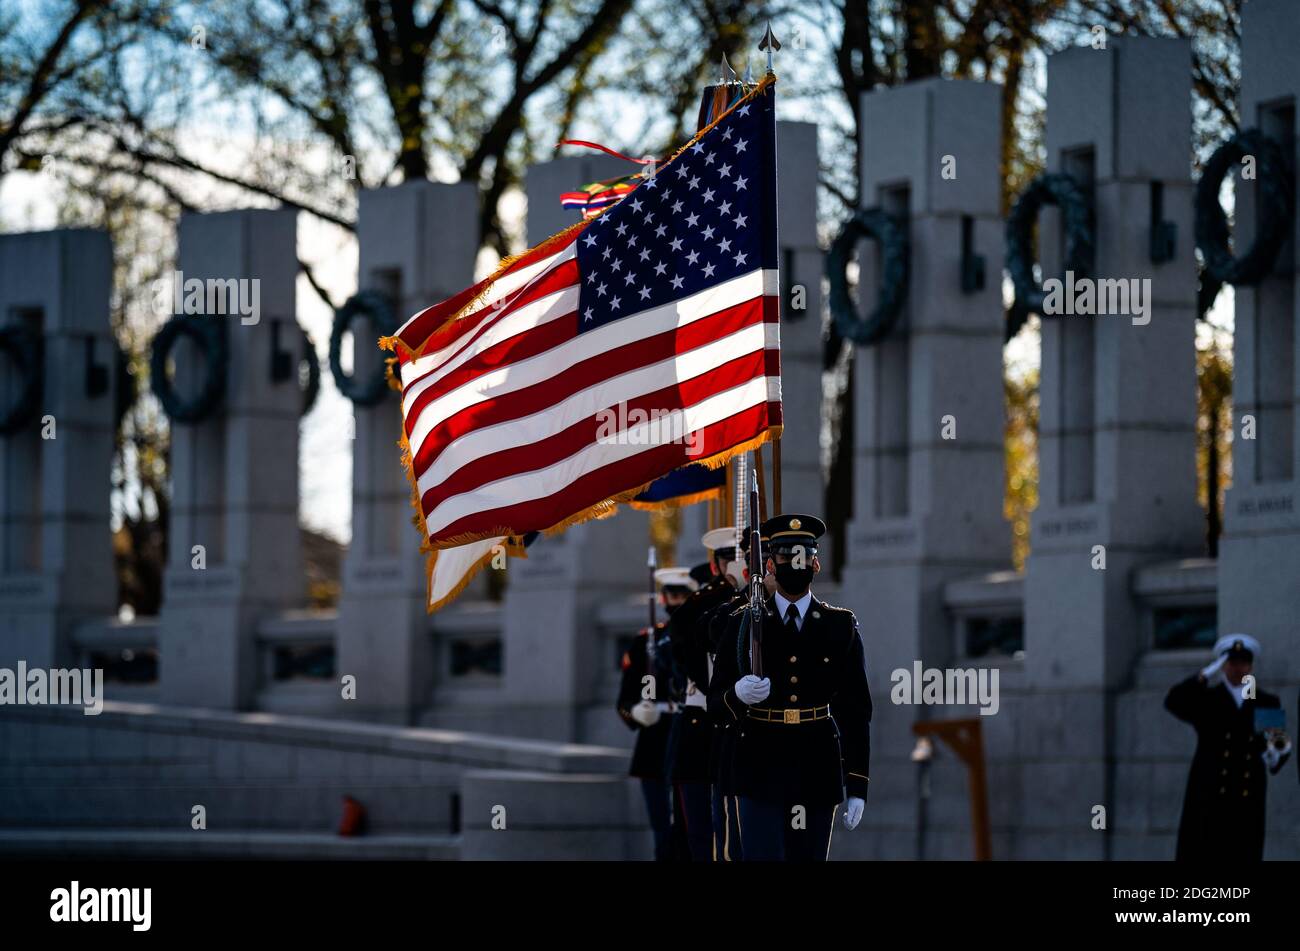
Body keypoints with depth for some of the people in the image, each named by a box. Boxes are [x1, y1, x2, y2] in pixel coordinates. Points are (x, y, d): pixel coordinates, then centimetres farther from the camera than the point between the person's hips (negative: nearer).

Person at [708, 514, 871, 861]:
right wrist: (738, 694, -21)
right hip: (761, 773, -2)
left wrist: (857, 786, 0)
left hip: (818, 775, 2)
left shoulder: (841, 627, 6)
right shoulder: (743, 625, 4)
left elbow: (856, 711, 5)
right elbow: (716, 702, 4)